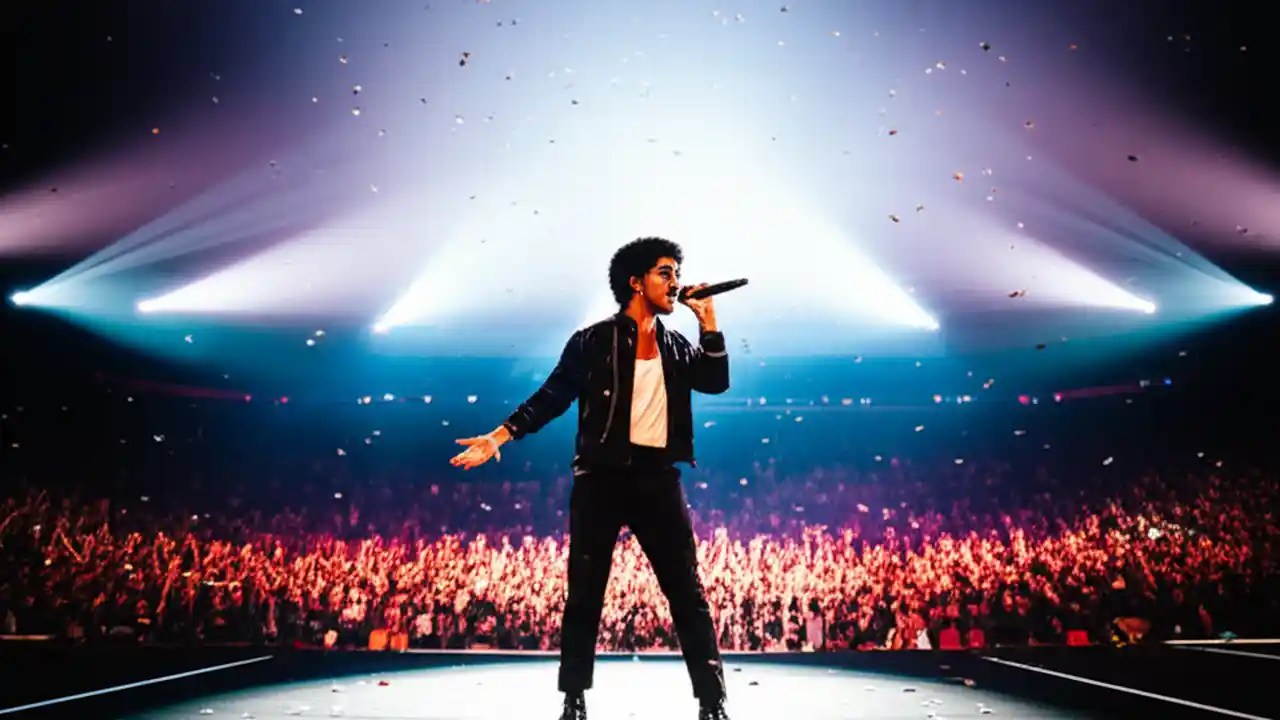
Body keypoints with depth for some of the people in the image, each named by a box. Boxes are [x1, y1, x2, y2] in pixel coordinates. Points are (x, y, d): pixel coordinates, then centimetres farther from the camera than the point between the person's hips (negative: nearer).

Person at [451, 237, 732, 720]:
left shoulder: (676, 347, 14)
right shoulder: (593, 342, 2)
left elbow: (716, 382, 1)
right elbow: (551, 397, 0)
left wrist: (707, 321, -2)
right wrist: (500, 435, -10)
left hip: (658, 478, 3)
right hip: (602, 476, -3)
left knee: (688, 593, 2)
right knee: (585, 594, 3)